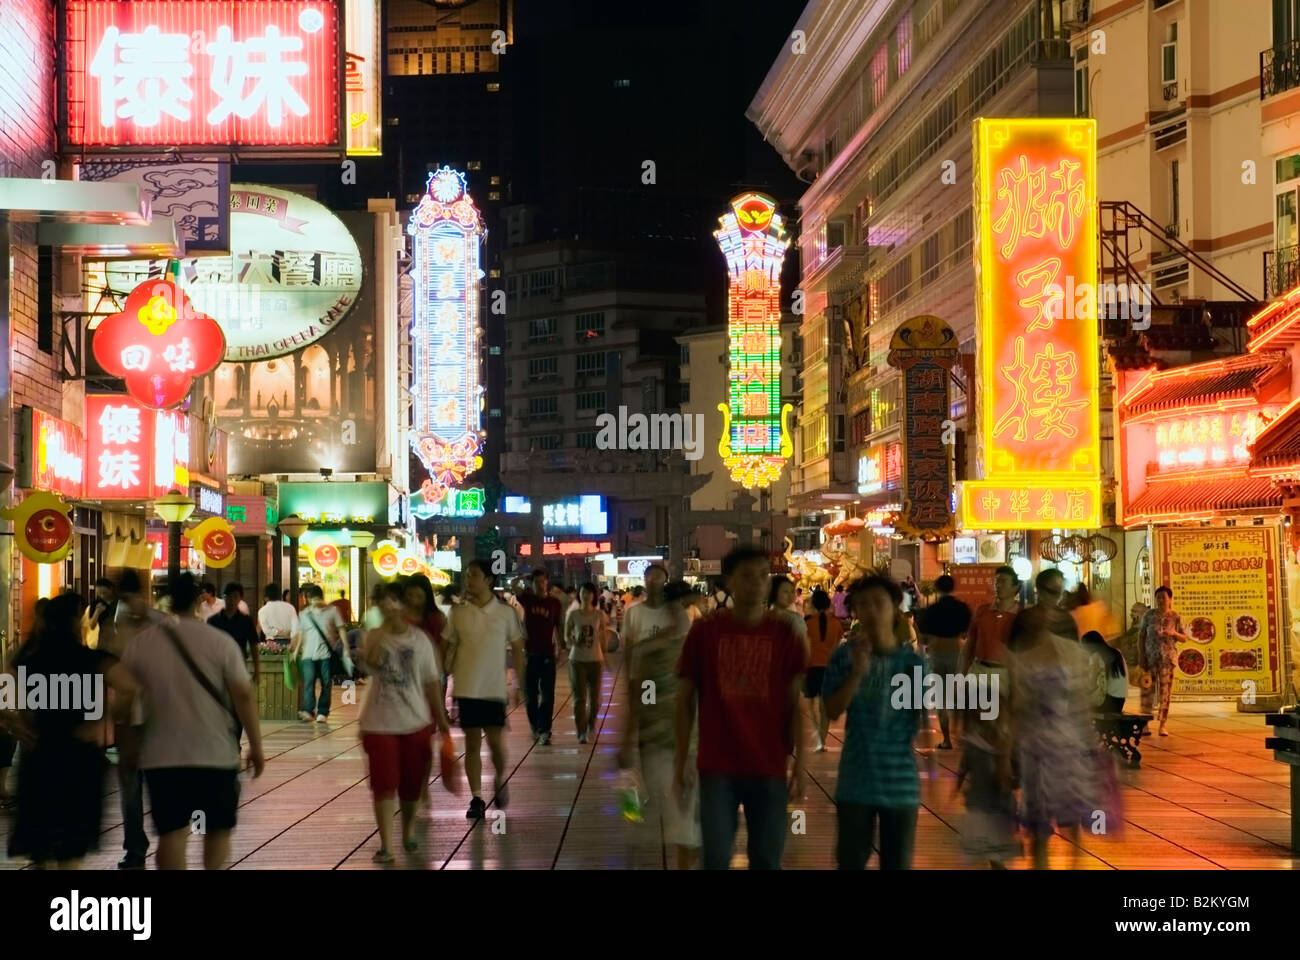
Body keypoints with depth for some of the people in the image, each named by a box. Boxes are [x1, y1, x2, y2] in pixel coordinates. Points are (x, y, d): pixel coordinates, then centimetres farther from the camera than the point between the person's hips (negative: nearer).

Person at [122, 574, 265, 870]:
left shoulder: (141, 644, 1)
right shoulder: (220, 642, -6)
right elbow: (244, 695, -9)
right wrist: (256, 746, -2)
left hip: (162, 756, 1)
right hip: (216, 754, -1)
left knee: (171, 832, 5)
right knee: (218, 829, 15)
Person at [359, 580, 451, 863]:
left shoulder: (419, 638, 0)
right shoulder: (374, 637, -4)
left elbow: (431, 681, 6)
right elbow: (370, 659, -28)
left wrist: (441, 719, 7)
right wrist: (385, 627, -30)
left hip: (415, 722, 2)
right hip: (380, 723, -1)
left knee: (411, 784, 11)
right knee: (384, 785, -6)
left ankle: (408, 830, 37)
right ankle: (385, 845, -3)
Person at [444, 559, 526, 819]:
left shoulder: (505, 612, 0)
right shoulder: (458, 612, 2)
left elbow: (517, 649, 6)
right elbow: (450, 648, 7)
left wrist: (519, 685, 3)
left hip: (494, 688, -1)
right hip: (466, 688, 1)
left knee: (495, 740, -6)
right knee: (472, 744, 3)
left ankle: (501, 781, 22)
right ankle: (476, 799, 9)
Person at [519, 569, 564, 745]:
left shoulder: (554, 602, 1)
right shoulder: (527, 599, 2)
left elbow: (559, 626, 7)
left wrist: (559, 648, 4)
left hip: (547, 653, -1)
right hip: (529, 652, 1)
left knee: (547, 695, -6)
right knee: (530, 694, 9)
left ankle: (544, 731, -6)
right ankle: (535, 727, 26)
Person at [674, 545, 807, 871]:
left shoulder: (784, 633, 0)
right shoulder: (704, 632, -2)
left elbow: (794, 704, 2)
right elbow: (685, 700, 3)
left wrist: (800, 764, -4)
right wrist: (680, 762, 1)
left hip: (769, 768, 1)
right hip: (717, 767, -1)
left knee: (767, 861, 8)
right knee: (716, 859, -1)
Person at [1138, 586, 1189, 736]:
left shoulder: (1175, 617, 3)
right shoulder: (1149, 615, 3)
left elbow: (1184, 639, 7)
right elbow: (1141, 636, 4)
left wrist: (1174, 634, -15)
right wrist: (1141, 656, -4)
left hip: (1168, 657, 0)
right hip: (1150, 656, 0)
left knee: (1165, 691, -1)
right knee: (1147, 690, -1)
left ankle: (1163, 725, 4)